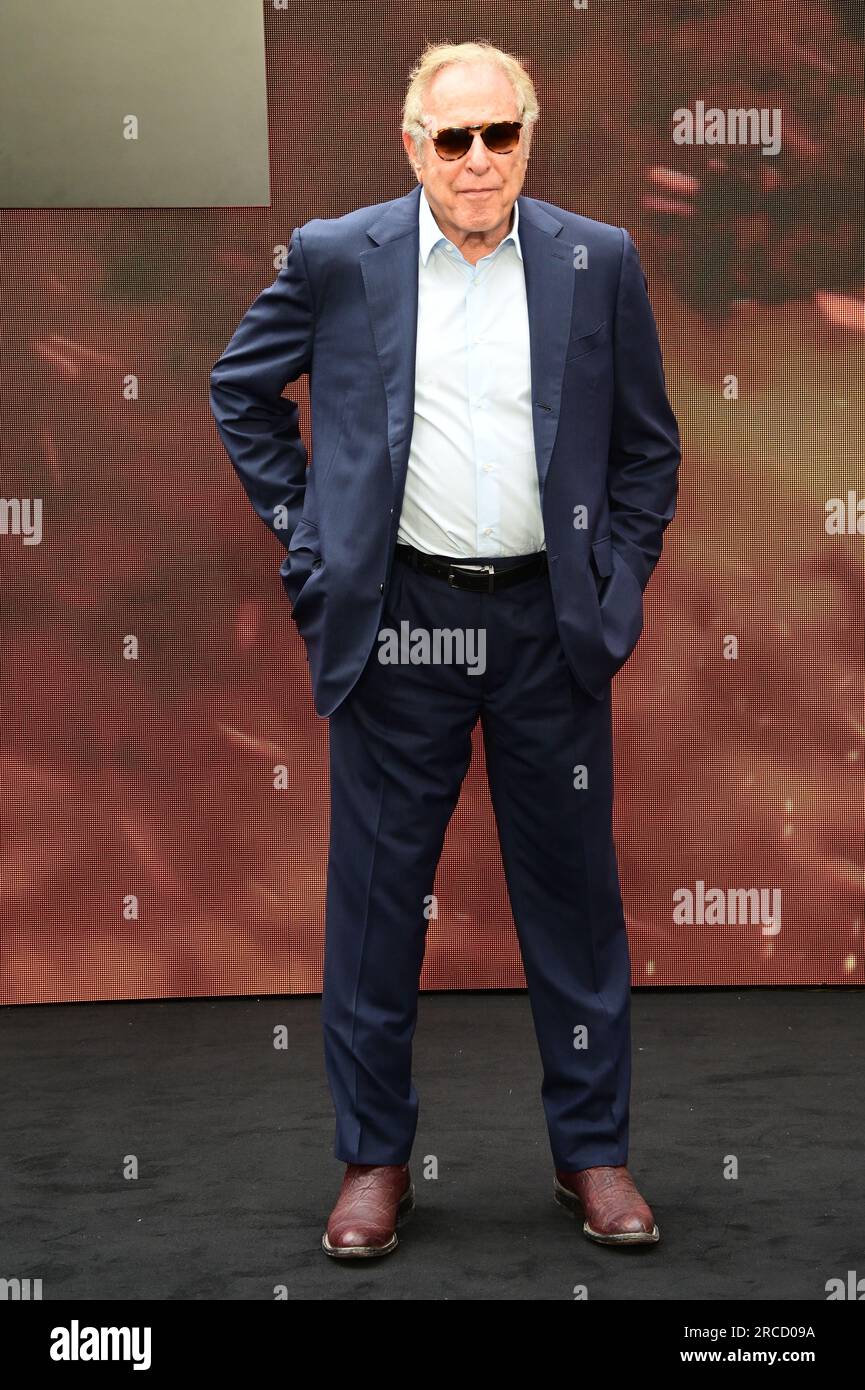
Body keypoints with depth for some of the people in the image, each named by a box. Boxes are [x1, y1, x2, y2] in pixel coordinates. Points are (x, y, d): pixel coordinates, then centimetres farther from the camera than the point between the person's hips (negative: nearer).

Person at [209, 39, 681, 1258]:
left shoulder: (599, 262, 3)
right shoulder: (336, 258, 0)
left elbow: (648, 443, 10)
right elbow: (240, 391, 12)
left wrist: (619, 584, 2)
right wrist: (304, 539, 4)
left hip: (551, 623, 1)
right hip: (396, 622, -1)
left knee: (574, 894, 8)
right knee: (377, 894, 6)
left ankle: (592, 1151, 23)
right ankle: (375, 1158, 21)